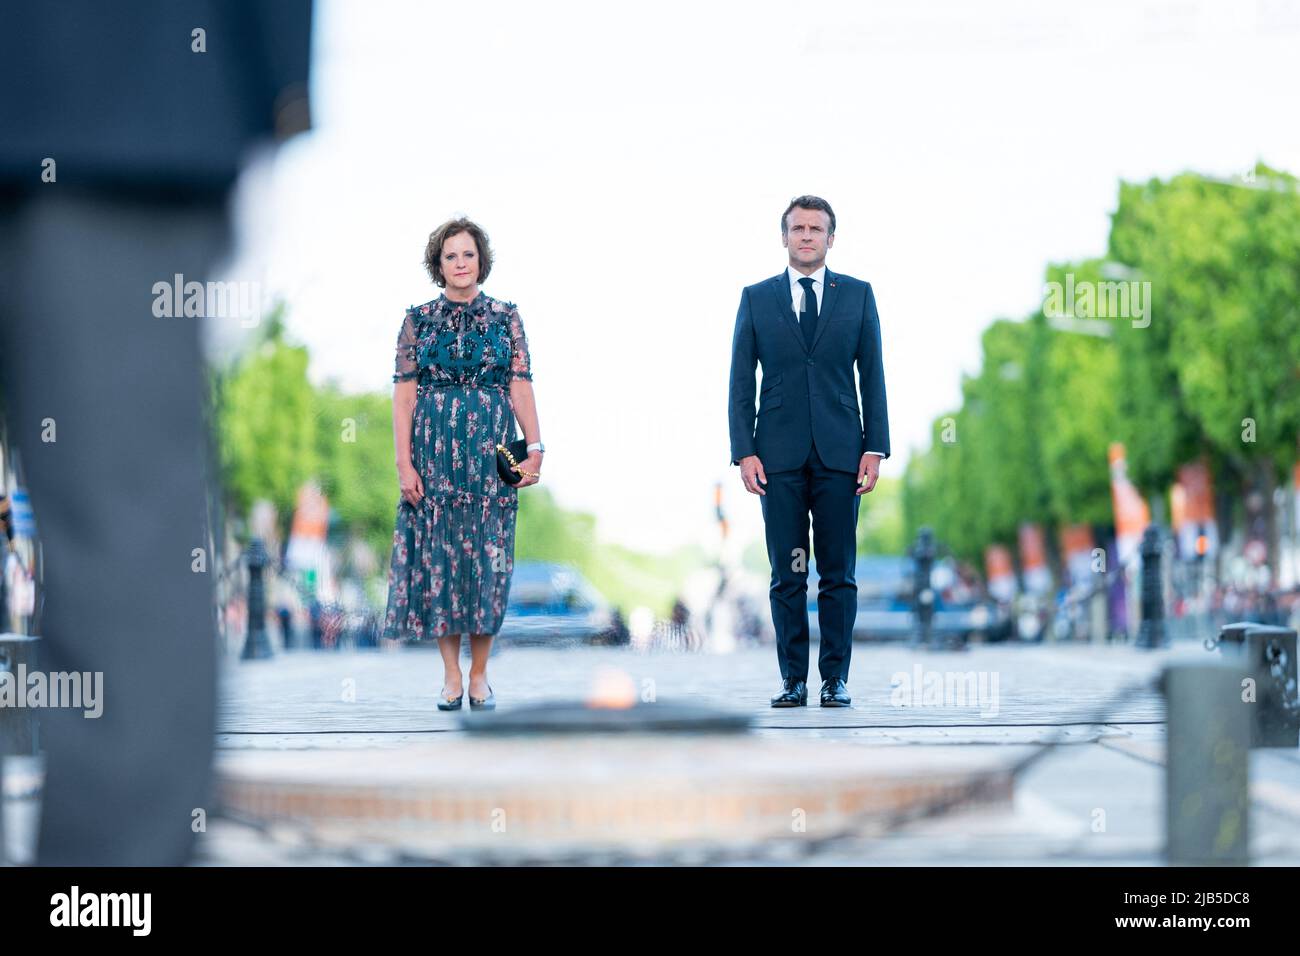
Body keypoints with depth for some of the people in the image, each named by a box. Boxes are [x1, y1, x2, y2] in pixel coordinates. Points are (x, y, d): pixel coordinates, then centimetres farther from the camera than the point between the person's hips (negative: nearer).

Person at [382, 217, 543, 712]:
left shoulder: (505, 316, 5)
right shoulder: (418, 319, 4)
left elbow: (521, 386, 1)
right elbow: (404, 395, 1)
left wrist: (535, 448, -9)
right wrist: (404, 463, -7)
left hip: (492, 450, 0)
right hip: (434, 450, 0)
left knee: (487, 555, 0)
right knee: (438, 553, 1)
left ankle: (479, 674, 9)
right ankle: (451, 675, 9)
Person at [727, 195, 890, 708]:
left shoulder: (857, 294, 9)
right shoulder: (756, 298, 8)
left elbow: (873, 376, 7)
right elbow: (740, 382, 6)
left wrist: (875, 448, -1)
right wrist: (744, 451, -4)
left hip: (839, 454, 0)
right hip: (779, 455, 0)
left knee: (838, 574, 1)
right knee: (787, 575, 1)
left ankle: (835, 679, 6)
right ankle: (793, 679, 6)